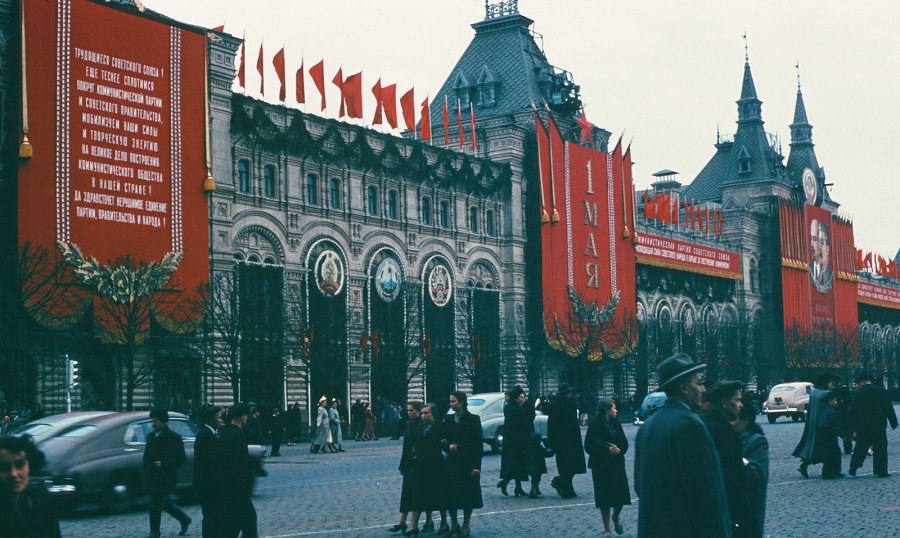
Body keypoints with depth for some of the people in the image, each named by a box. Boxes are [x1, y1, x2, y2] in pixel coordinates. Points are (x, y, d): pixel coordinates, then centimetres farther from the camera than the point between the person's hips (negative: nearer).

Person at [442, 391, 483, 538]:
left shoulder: (473, 419, -5)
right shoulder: (448, 419, 7)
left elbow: (478, 443, -7)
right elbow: (443, 440, 12)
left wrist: (476, 465, -12)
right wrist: (448, 446, -11)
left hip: (468, 463, -4)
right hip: (452, 462, 4)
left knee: (468, 495, 2)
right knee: (451, 494, 0)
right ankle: (454, 524, 15)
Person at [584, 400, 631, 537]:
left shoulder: (615, 423, 8)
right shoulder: (595, 424, -6)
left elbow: (624, 443, 5)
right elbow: (590, 446, -10)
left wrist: (619, 450, -16)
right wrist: (607, 449, -19)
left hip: (617, 463, 4)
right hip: (601, 465, -4)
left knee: (621, 493, -4)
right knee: (604, 496, 0)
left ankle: (616, 517, 28)